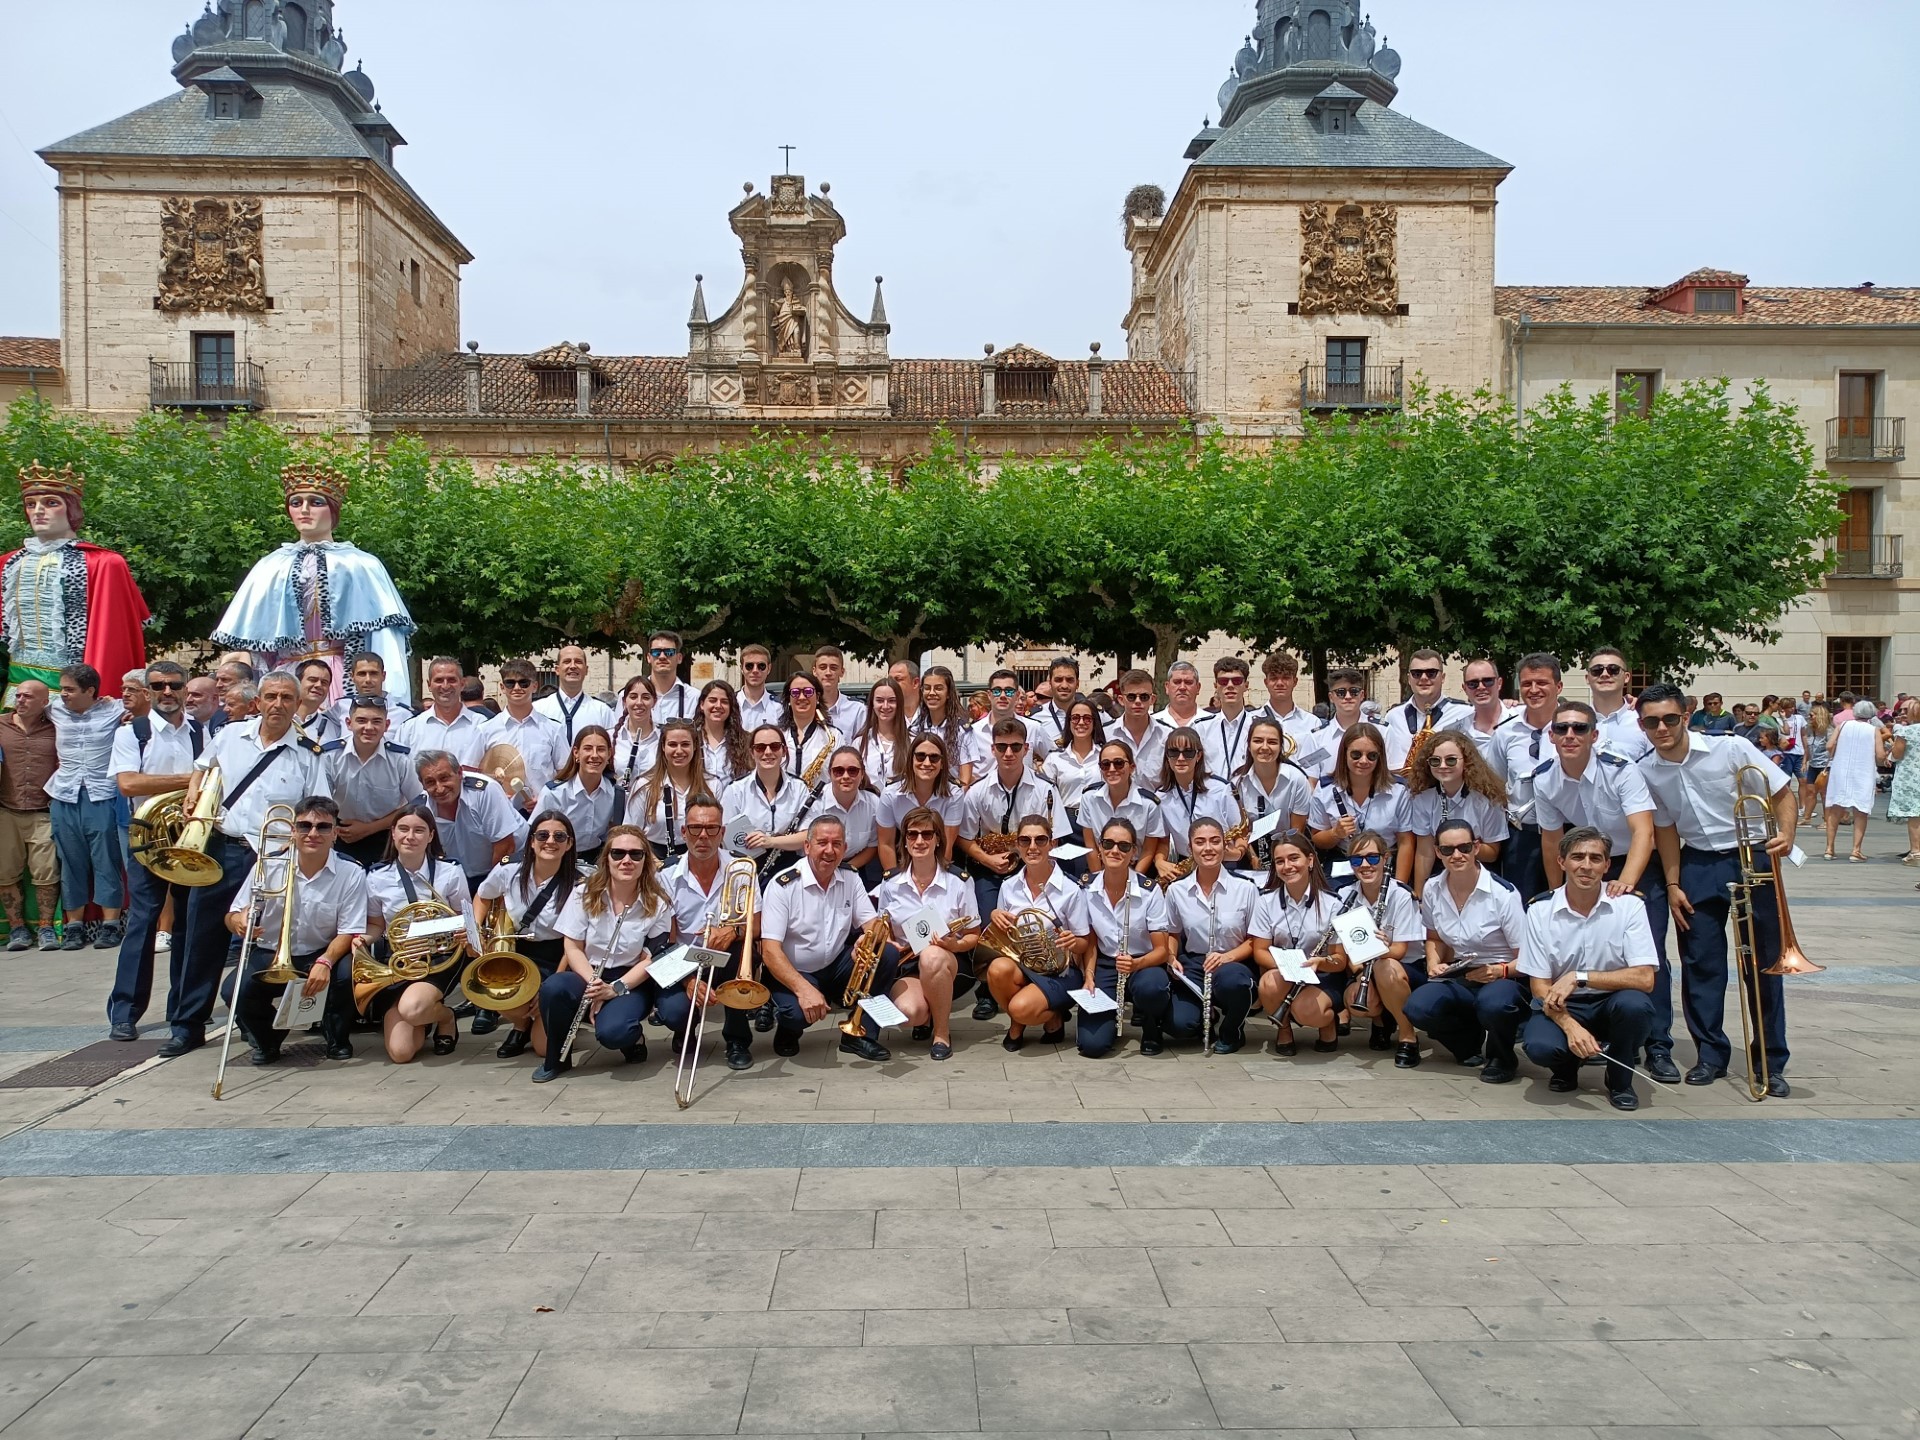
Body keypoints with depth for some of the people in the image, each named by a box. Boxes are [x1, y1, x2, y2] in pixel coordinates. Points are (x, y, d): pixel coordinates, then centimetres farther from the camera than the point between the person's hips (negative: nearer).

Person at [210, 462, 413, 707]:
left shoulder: (361, 566, 8)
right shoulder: (271, 567, 17)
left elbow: (386, 639, -1)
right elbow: (249, 636, 15)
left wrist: (390, 698, -12)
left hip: (343, 679, -2)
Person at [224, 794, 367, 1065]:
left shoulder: (351, 874, -8)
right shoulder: (267, 868, -4)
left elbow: (349, 932, -10)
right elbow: (232, 916, 1)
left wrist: (325, 962, -31)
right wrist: (238, 921, -26)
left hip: (323, 954, -1)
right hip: (269, 956, 1)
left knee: (348, 974, -33)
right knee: (235, 989, -29)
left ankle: (336, 1039, 2)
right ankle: (266, 1040, 9)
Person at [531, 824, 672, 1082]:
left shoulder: (657, 904, -7)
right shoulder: (584, 894, -4)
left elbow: (652, 959, -6)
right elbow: (573, 948, -3)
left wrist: (615, 988, -20)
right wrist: (592, 983, -21)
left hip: (631, 983, -2)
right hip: (586, 975, 2)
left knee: (611, 1032, -34)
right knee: (552, 988, -32)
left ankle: (634, 1038, 6)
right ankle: (556, 1059, -6)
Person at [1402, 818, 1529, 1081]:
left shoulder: (1504, 894, -14)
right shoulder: (1433, 892, 0)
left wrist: (1500, 970, -29)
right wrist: (1434, 963, -1)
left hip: (1504, 979, -4)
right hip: (1459, 979, 4)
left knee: (1494, 1004, -41)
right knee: (1418, 1007, -27)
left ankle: (1502, 1057, -3)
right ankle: (1472, 1042, 8)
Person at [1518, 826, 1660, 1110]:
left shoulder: (1628, 905, -10)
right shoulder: (1540, 911, -7)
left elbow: (1644, 979, -19)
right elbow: (1540, 987, -7)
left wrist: (1578, 977, -26)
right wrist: (1570, 1026, -26)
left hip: (1613, 1004, 0)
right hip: (1561, 1006, 0)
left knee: (1634, 1003, -34)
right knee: (1539, 1046, -32)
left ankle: (1619, 1079, -2)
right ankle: (1566, 1067, 9)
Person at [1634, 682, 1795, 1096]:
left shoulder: (1731, 749, -15)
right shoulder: (1646, 772, -5)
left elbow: (1782, 793, -7)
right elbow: (1665, 829, 5)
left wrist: (1786, 834, -25)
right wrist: (1673, 884, 1)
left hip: (1752, 858, -2)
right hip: (1698, 865, 3)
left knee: (1765, 961, 3)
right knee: (1700, 963, 4)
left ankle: (1770, 1062, 15)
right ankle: (1711, 1055, 18)